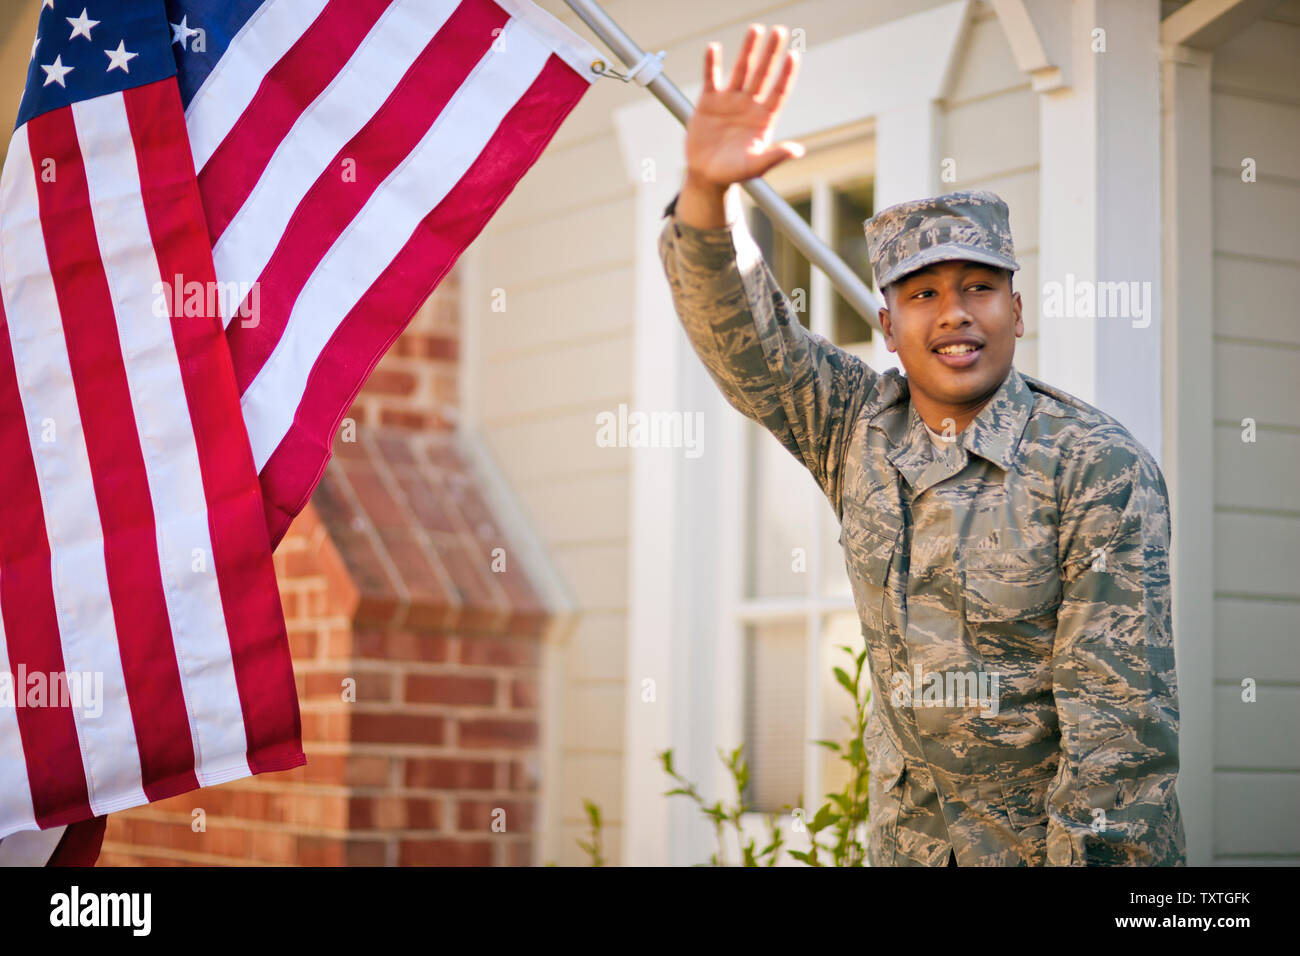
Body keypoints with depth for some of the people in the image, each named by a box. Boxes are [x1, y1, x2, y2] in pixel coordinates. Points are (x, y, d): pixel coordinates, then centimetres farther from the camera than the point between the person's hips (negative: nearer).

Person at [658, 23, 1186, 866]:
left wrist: (1096, 850, -19)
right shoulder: (856, 431, 2)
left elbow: (1120, 703, -15)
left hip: (1063, 839, -4)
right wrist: (707, 189, -21)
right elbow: (737, 330, -4)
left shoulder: (1100, 467, -12)